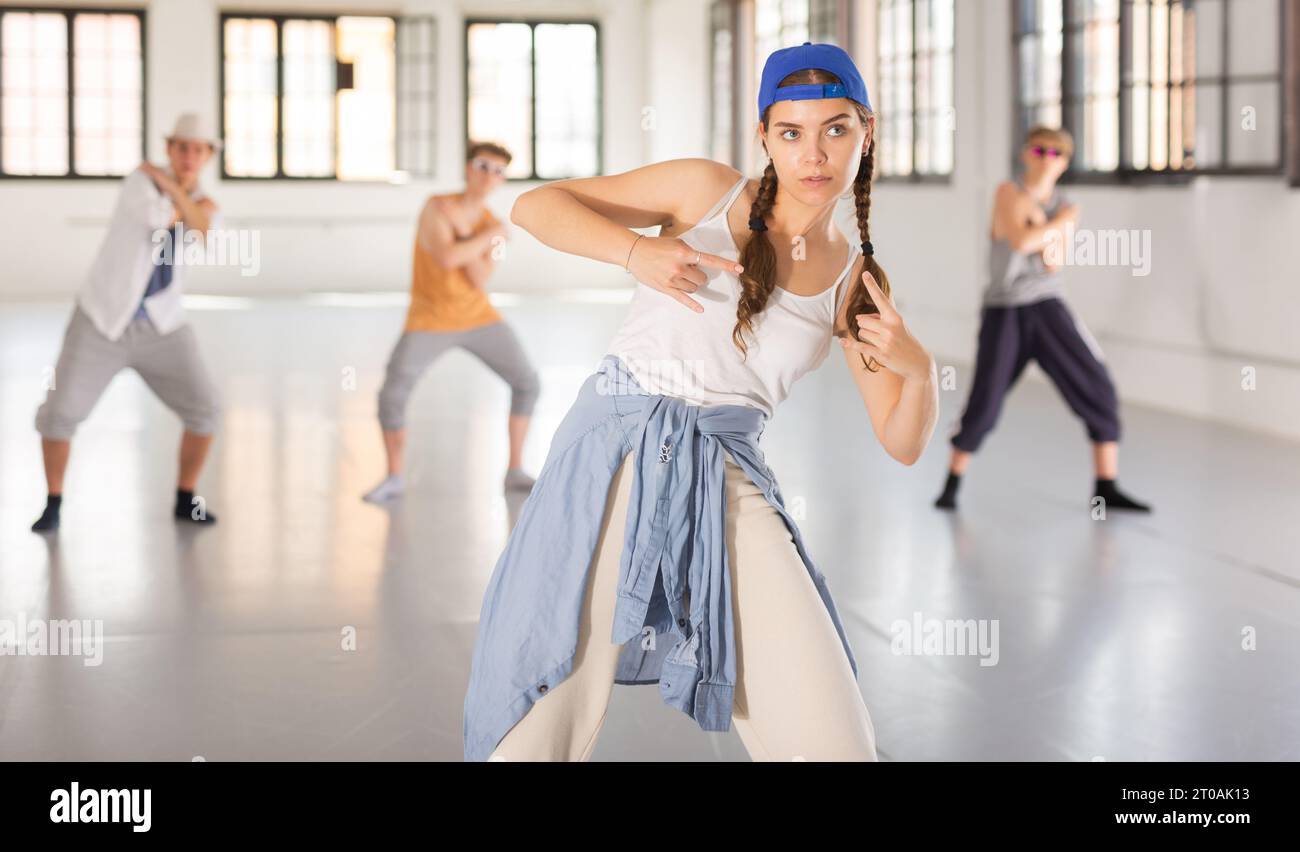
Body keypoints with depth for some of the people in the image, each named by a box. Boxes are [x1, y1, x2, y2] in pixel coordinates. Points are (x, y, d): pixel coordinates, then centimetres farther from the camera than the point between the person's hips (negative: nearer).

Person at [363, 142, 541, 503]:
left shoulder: (493, 225, -4)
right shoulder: (436, 206, -17)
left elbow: (480, 281, -17)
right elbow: (446, 259, -31)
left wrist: (464, 234, -25)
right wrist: (487, 237, -21)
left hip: (478, 318, 4)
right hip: (429, 322, -4)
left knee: (528, 383, -6)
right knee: (391, 396, -17)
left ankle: (515, 472, 6)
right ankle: (394, 478, 3)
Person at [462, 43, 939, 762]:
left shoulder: (857, 283, 11)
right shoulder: (706, 191, 4)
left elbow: (903, 443, 10)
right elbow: (535, 205, 3)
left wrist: (919, 368, -12)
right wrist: (637, 251, -15)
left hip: (726, 478, 2)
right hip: (616, 445, -2)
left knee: (826, 731, -9)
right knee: (542, 724, -7)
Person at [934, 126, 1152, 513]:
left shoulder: (1065, 208, 5)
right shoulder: (1009, 192, -6)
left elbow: (1052, 262, -7)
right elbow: (1020, 241, -22)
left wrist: (1040, 223, -17)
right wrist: (1060, 222, -10)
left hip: (1047, 307, 3)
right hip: (1003, 312, -3)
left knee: (1098, 389, -8)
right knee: (983, 405, -4)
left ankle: (1106, 488, 0)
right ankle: (953, 483, 21)